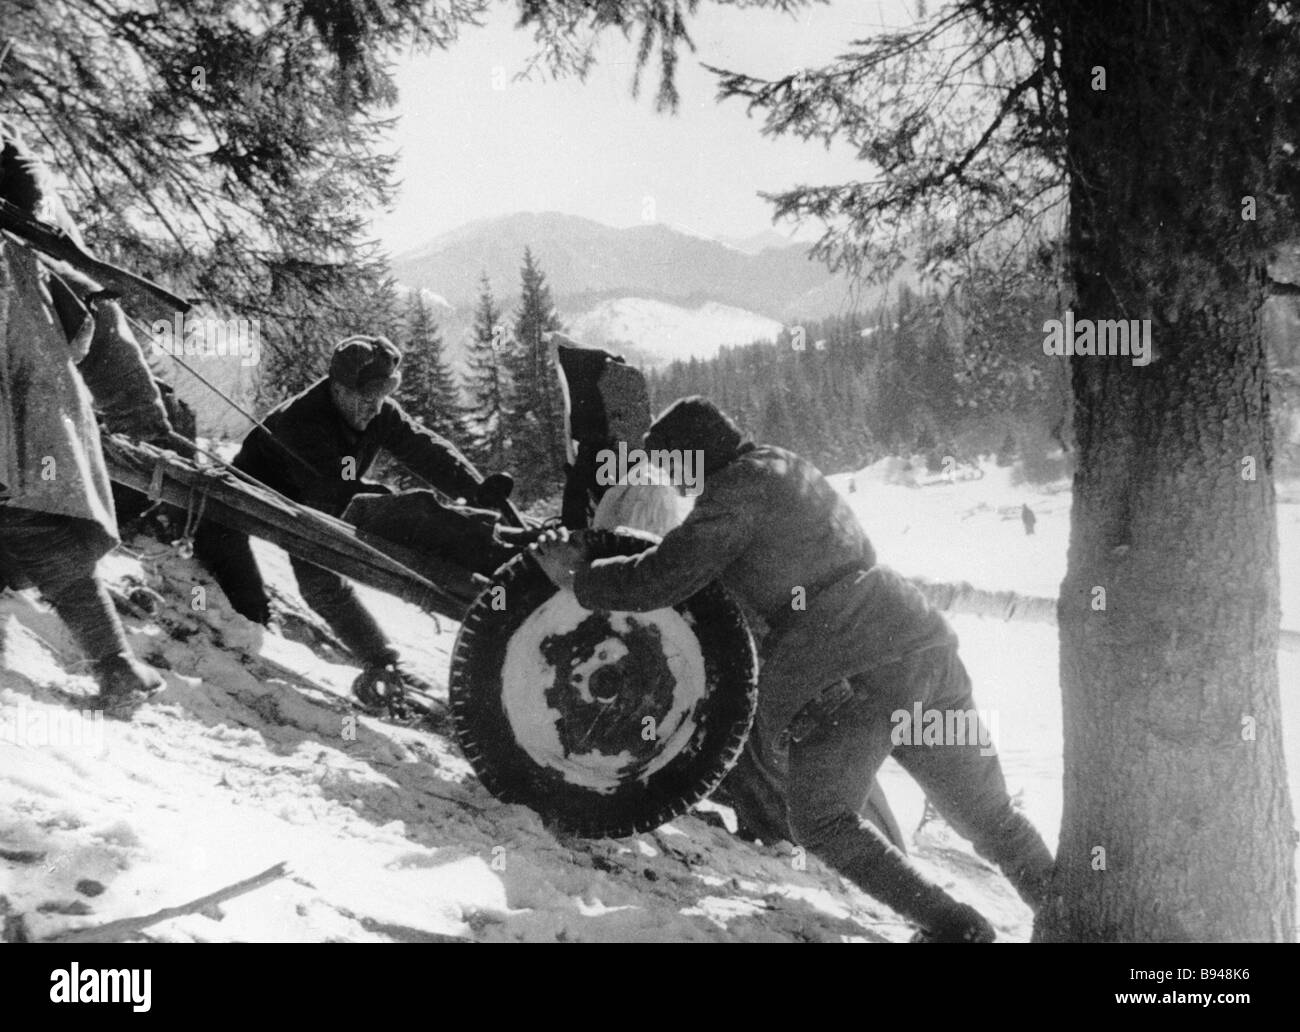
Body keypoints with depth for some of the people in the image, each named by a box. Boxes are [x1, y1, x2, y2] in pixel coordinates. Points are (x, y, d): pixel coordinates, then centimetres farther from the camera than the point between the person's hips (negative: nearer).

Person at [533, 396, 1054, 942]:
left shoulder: (738, 488, -4)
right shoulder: (791, 469, 23)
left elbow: (661, 579, -8)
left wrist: (578, 576, 6)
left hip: (853, 675, -8)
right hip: (926, 647, 8)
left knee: (821, 819, 7)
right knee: (989, 816, 17)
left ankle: (951, 923, 3)